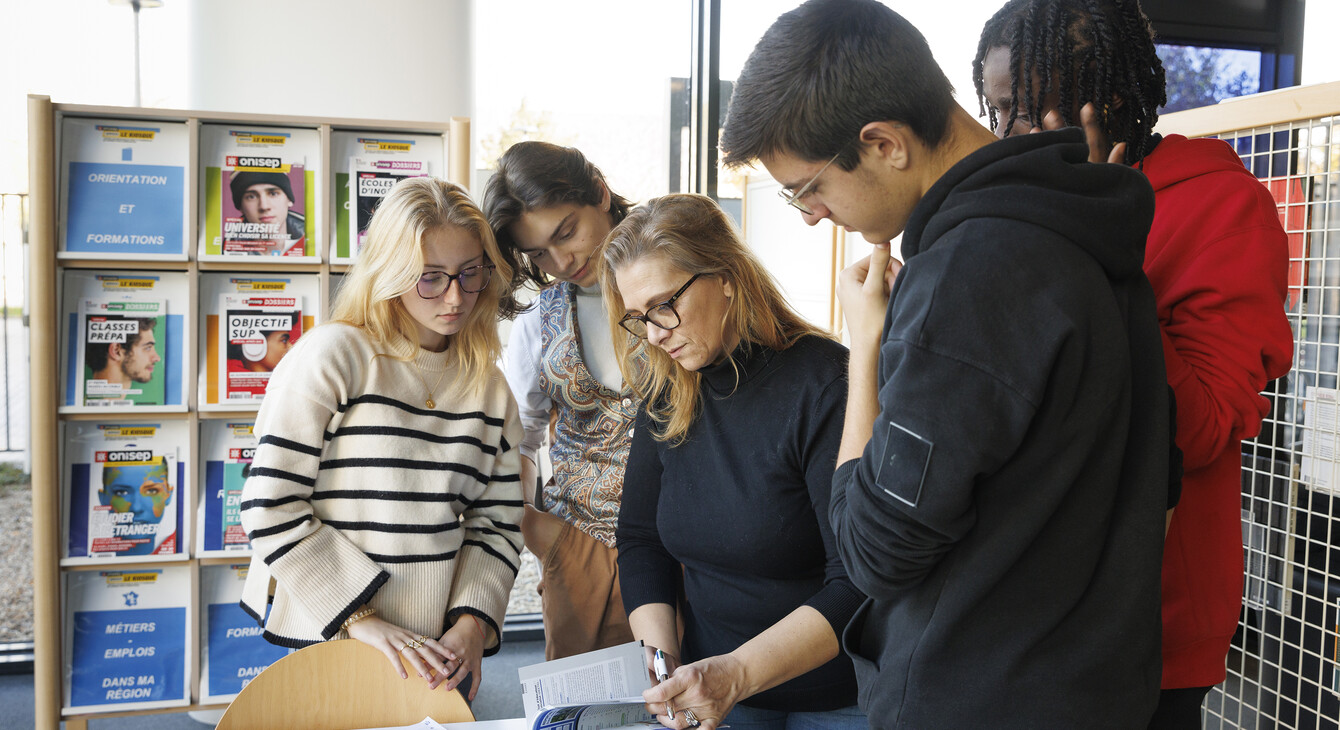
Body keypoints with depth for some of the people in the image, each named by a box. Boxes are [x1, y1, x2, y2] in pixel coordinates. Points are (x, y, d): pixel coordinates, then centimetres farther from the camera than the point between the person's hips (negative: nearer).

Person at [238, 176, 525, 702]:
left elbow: (498, 522, 4)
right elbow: (270, 509, -14)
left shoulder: (488, 386, 5)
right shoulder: (334, 354, -11)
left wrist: (473, 622, -11)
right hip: (327, 642, -4)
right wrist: (359, 618, -16)